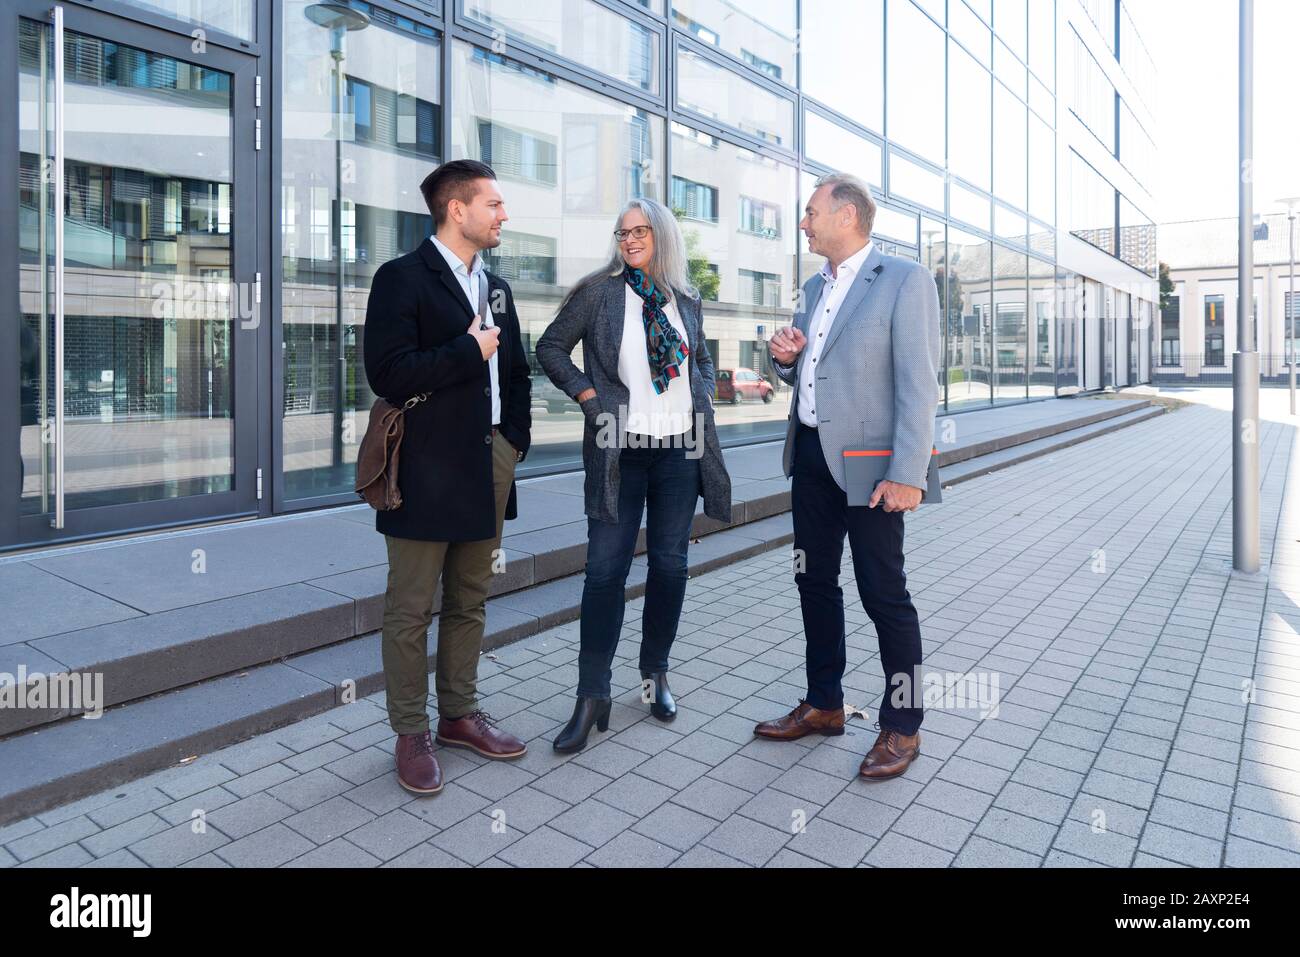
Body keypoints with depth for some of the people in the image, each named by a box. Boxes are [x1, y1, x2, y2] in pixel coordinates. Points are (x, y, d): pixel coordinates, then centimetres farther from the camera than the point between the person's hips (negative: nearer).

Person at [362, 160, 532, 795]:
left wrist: (516, 439, 6)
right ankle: (411, 734, 18)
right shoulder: (403, 278, -7)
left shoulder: (496, 286, 15)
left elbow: (516, 369, 20)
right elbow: (388, 375, -18)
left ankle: (459, 715, 30)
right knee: (411, 610, 3)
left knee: (469, 601, 15)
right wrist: (470, 350, -12)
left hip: (490, 463, 7)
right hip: (428, 471, -7)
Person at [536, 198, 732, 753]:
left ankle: (655, 675, 25)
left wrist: (704, 399, 7)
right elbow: (550, 347, 4)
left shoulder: (686, 300, 10)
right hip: (620, 451, -3)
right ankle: (592, 697, 5)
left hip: (680, 449, 4)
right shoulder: (598, 292, 0)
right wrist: (588, 397, -5)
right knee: (606, 570, -4)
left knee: (670, 564, 8)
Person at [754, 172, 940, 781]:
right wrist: (784, 357, 0)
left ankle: (902, 725, 18)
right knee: (814, 582, 14)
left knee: (883, 593, 1)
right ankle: (823, 704, 30)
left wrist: (908, 474, -21)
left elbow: (918, 383, -15)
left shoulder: (904, 280, -8)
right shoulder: (814, 288, 15)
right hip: (810, 455, 8)